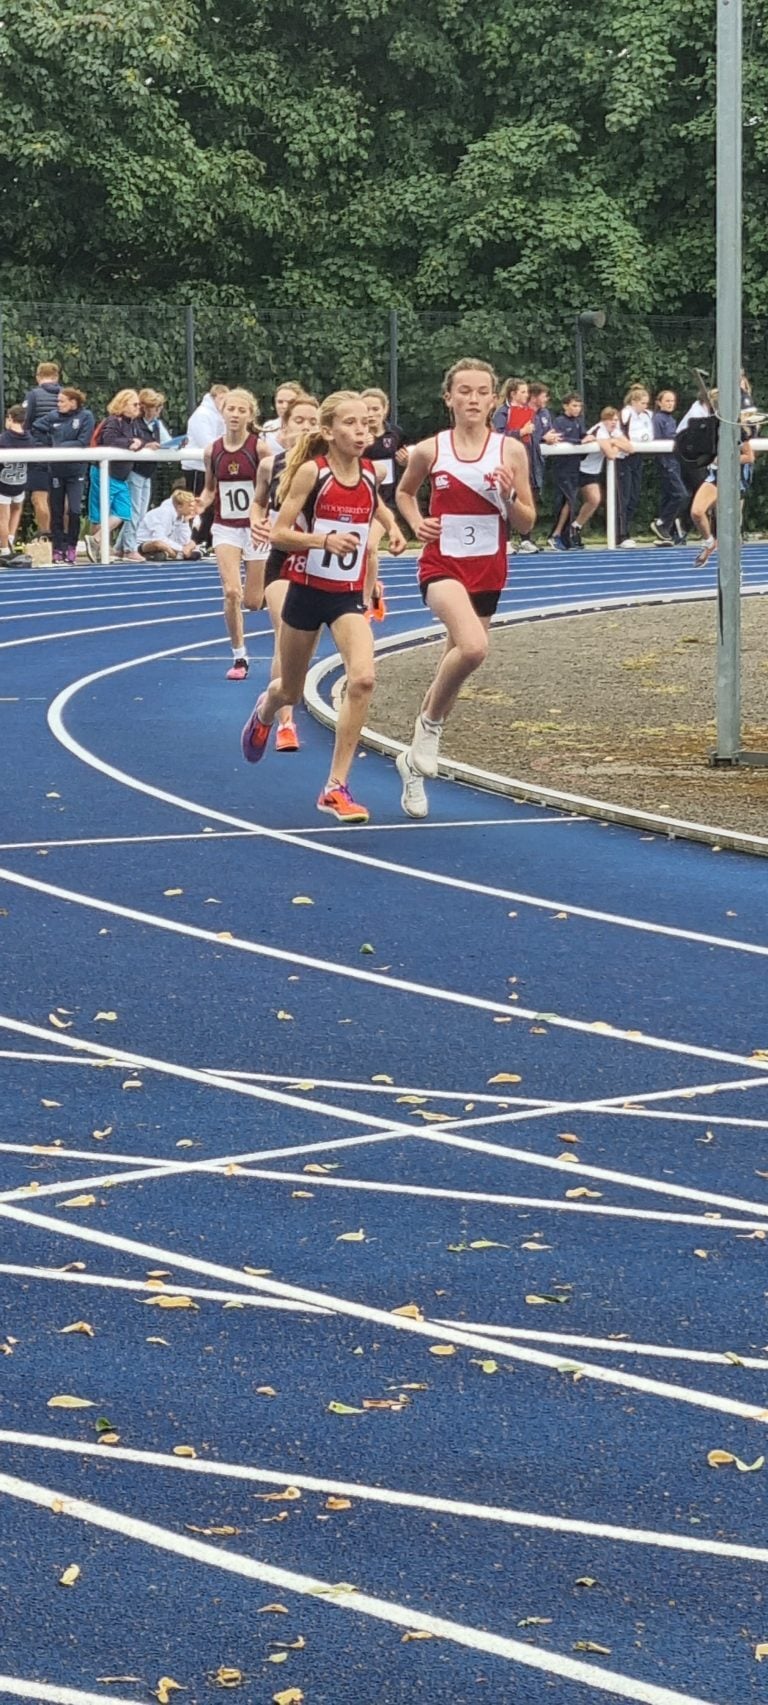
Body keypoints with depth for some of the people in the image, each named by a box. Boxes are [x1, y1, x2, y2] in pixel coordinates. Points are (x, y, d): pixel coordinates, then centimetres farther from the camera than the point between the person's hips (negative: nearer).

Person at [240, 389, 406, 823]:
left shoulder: (369, 472, -3)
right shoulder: (311, 471, -15)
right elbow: (279, 534, -17)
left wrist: (392, 525, 4)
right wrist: (325, 540, -32)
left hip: (349, 595, 2)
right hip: (308, 590, -2)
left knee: (363, 678, -22)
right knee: (291, 691, 15)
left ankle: (337, 786, -14)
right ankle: (265, 712, 56)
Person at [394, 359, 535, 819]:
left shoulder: (511, 450, -1)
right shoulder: (430, 450, -3)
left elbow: (527, 524, 4)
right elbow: (405, 492, 17)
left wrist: (508, 497, -16)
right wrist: (416, 522, -2)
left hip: (488, 569, 3)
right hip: (442, 564, -3)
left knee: (460, 658, 11)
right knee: (474, 648, -30)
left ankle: (415, 762, 29)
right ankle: (430, 725, -4)